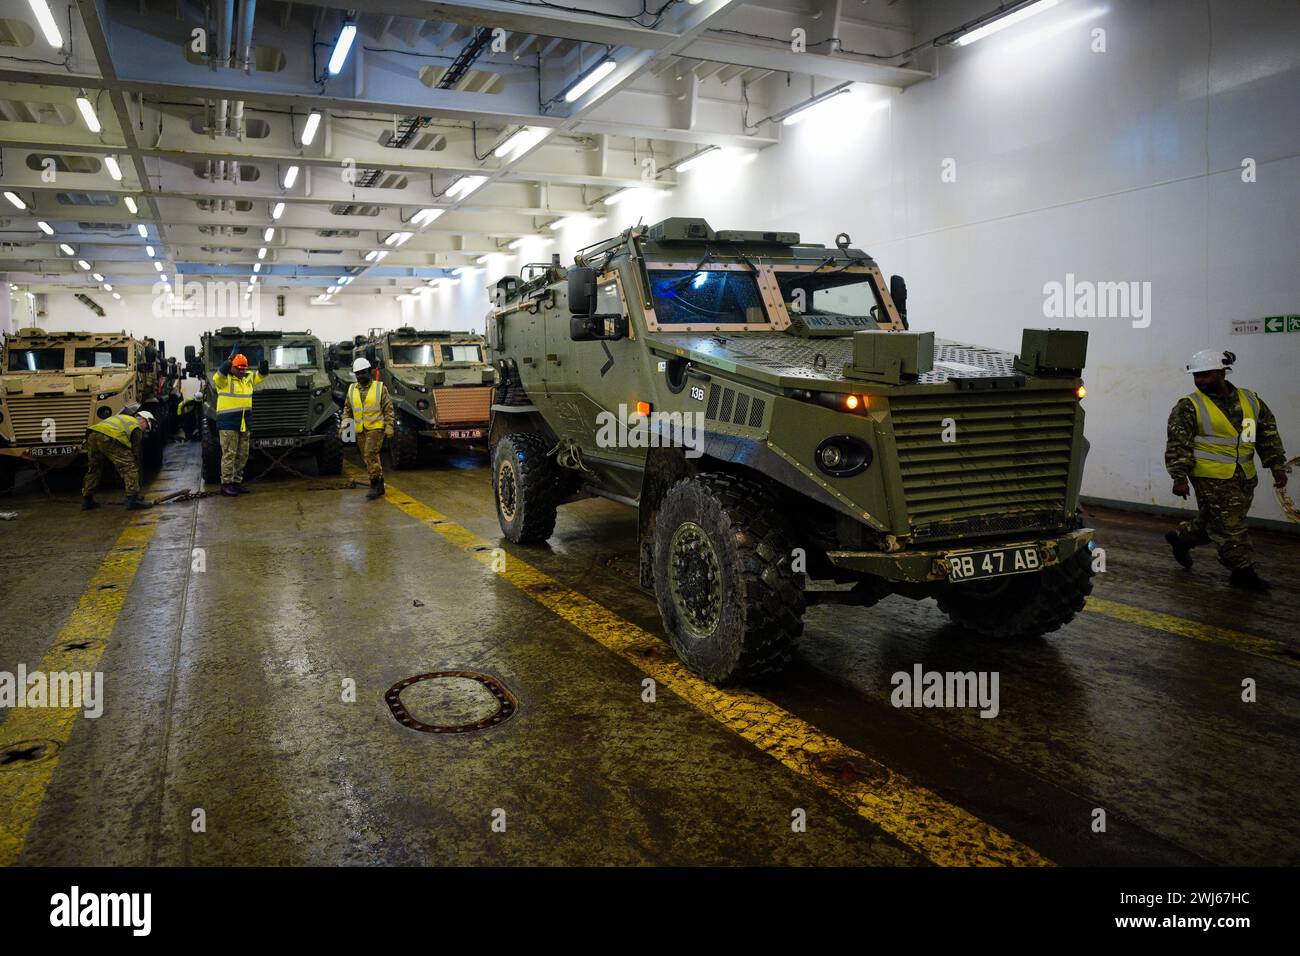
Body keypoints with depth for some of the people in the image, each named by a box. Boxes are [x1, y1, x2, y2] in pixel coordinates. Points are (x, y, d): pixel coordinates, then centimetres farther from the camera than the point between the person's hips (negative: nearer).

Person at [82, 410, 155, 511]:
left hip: (92, 435, 9)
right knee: (129, 467, -3)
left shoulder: (122, 417, 38)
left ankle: (87, 500, 31)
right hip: (109, 438, -8)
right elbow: (131, 449, 13)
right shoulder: (137, 429, 15)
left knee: (93, 469, 24)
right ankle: (133, 499, -10)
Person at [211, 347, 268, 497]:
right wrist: (230, 359, -35)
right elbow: (219, 375, -27)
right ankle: (226, 484, -1)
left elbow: (260, 376, 19)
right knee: (229, 454, -5)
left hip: (244, 423, 7)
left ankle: (237, 482, 20)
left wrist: (264, 367, -6)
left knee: (242, 455, 11)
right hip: (228, 422, -7)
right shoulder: (225, 378, -7)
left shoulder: (248, 377, 13)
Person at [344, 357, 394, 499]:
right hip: (360, 430, 5)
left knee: (370, 455, -17)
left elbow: (388, 408, -2)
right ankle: (379, 486, 19)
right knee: (368, 457, 9)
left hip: (376, 428, -5)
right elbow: (347, 408, 19)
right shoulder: (352, 390, 11)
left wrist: (389, 426, -9)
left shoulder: (380, 387, -1)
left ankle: (375, 485, -10)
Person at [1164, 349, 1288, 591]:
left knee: (1213, 521, 15)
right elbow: (1177, 444, -10)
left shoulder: (1250, 400, 8)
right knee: (1229, 526, -4)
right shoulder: (1189, 407, -7)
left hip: (1244, 477, 6)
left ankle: (1180, 538, 38)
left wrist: (1277, 465, 5)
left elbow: (1269, 435, 14)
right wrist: (1179, 477, -16)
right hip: (1212, 478, -5)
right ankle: (1243, 571, 7)